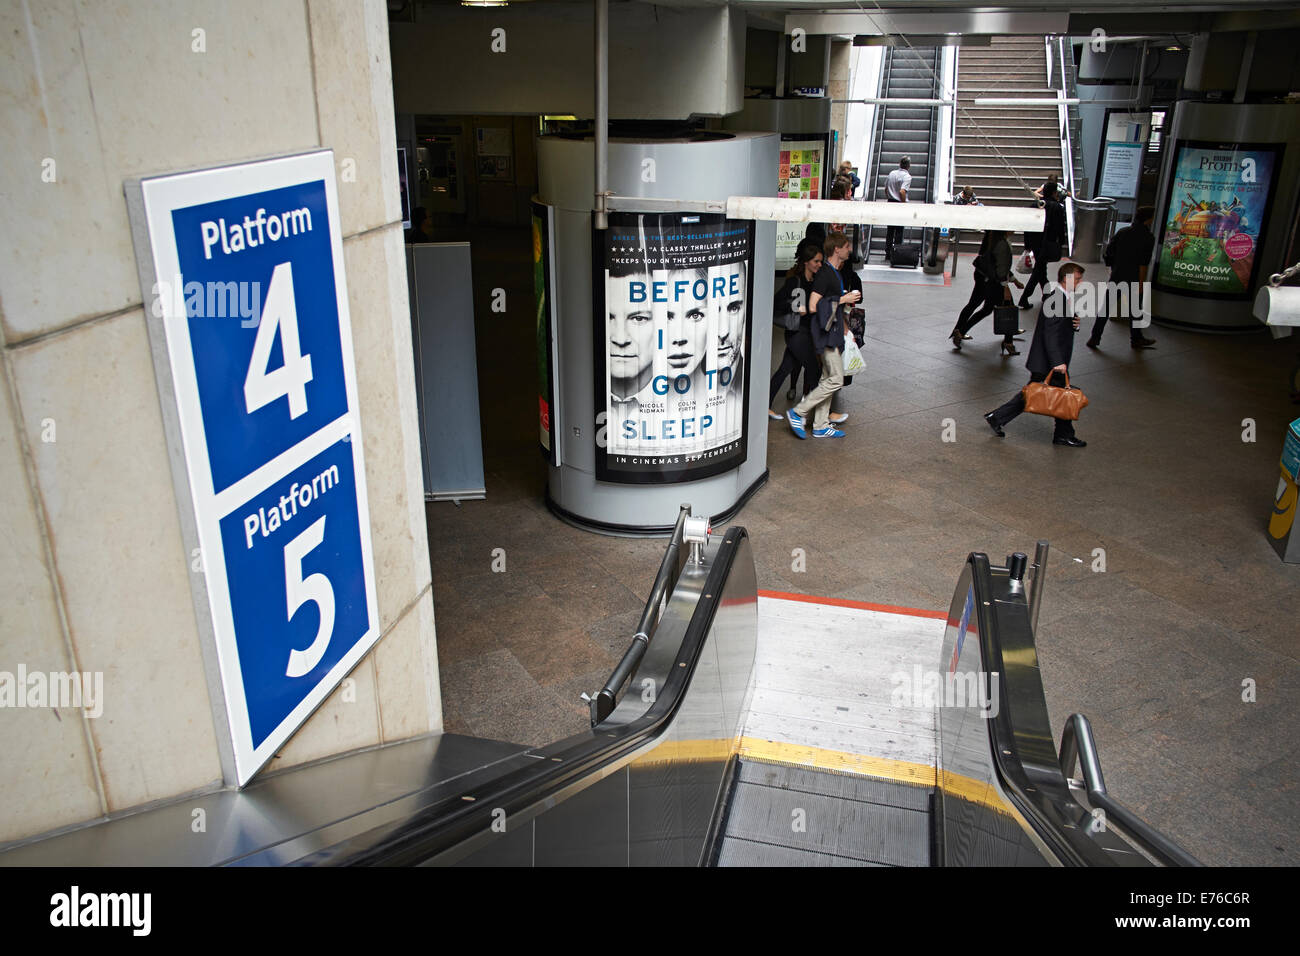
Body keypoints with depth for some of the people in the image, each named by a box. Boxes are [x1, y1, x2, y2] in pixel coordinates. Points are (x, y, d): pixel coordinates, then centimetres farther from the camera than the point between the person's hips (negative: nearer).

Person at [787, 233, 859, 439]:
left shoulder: (835, 273, 15)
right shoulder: (825, 273, -15)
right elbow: (813, 306, -21)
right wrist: (842, 300, -15)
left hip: (833, 333, 10)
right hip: (826, 334, -10)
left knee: (827, 379, 11)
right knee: (836, 380, -10)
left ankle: (820, 426, 16)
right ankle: (798, 412, -3)